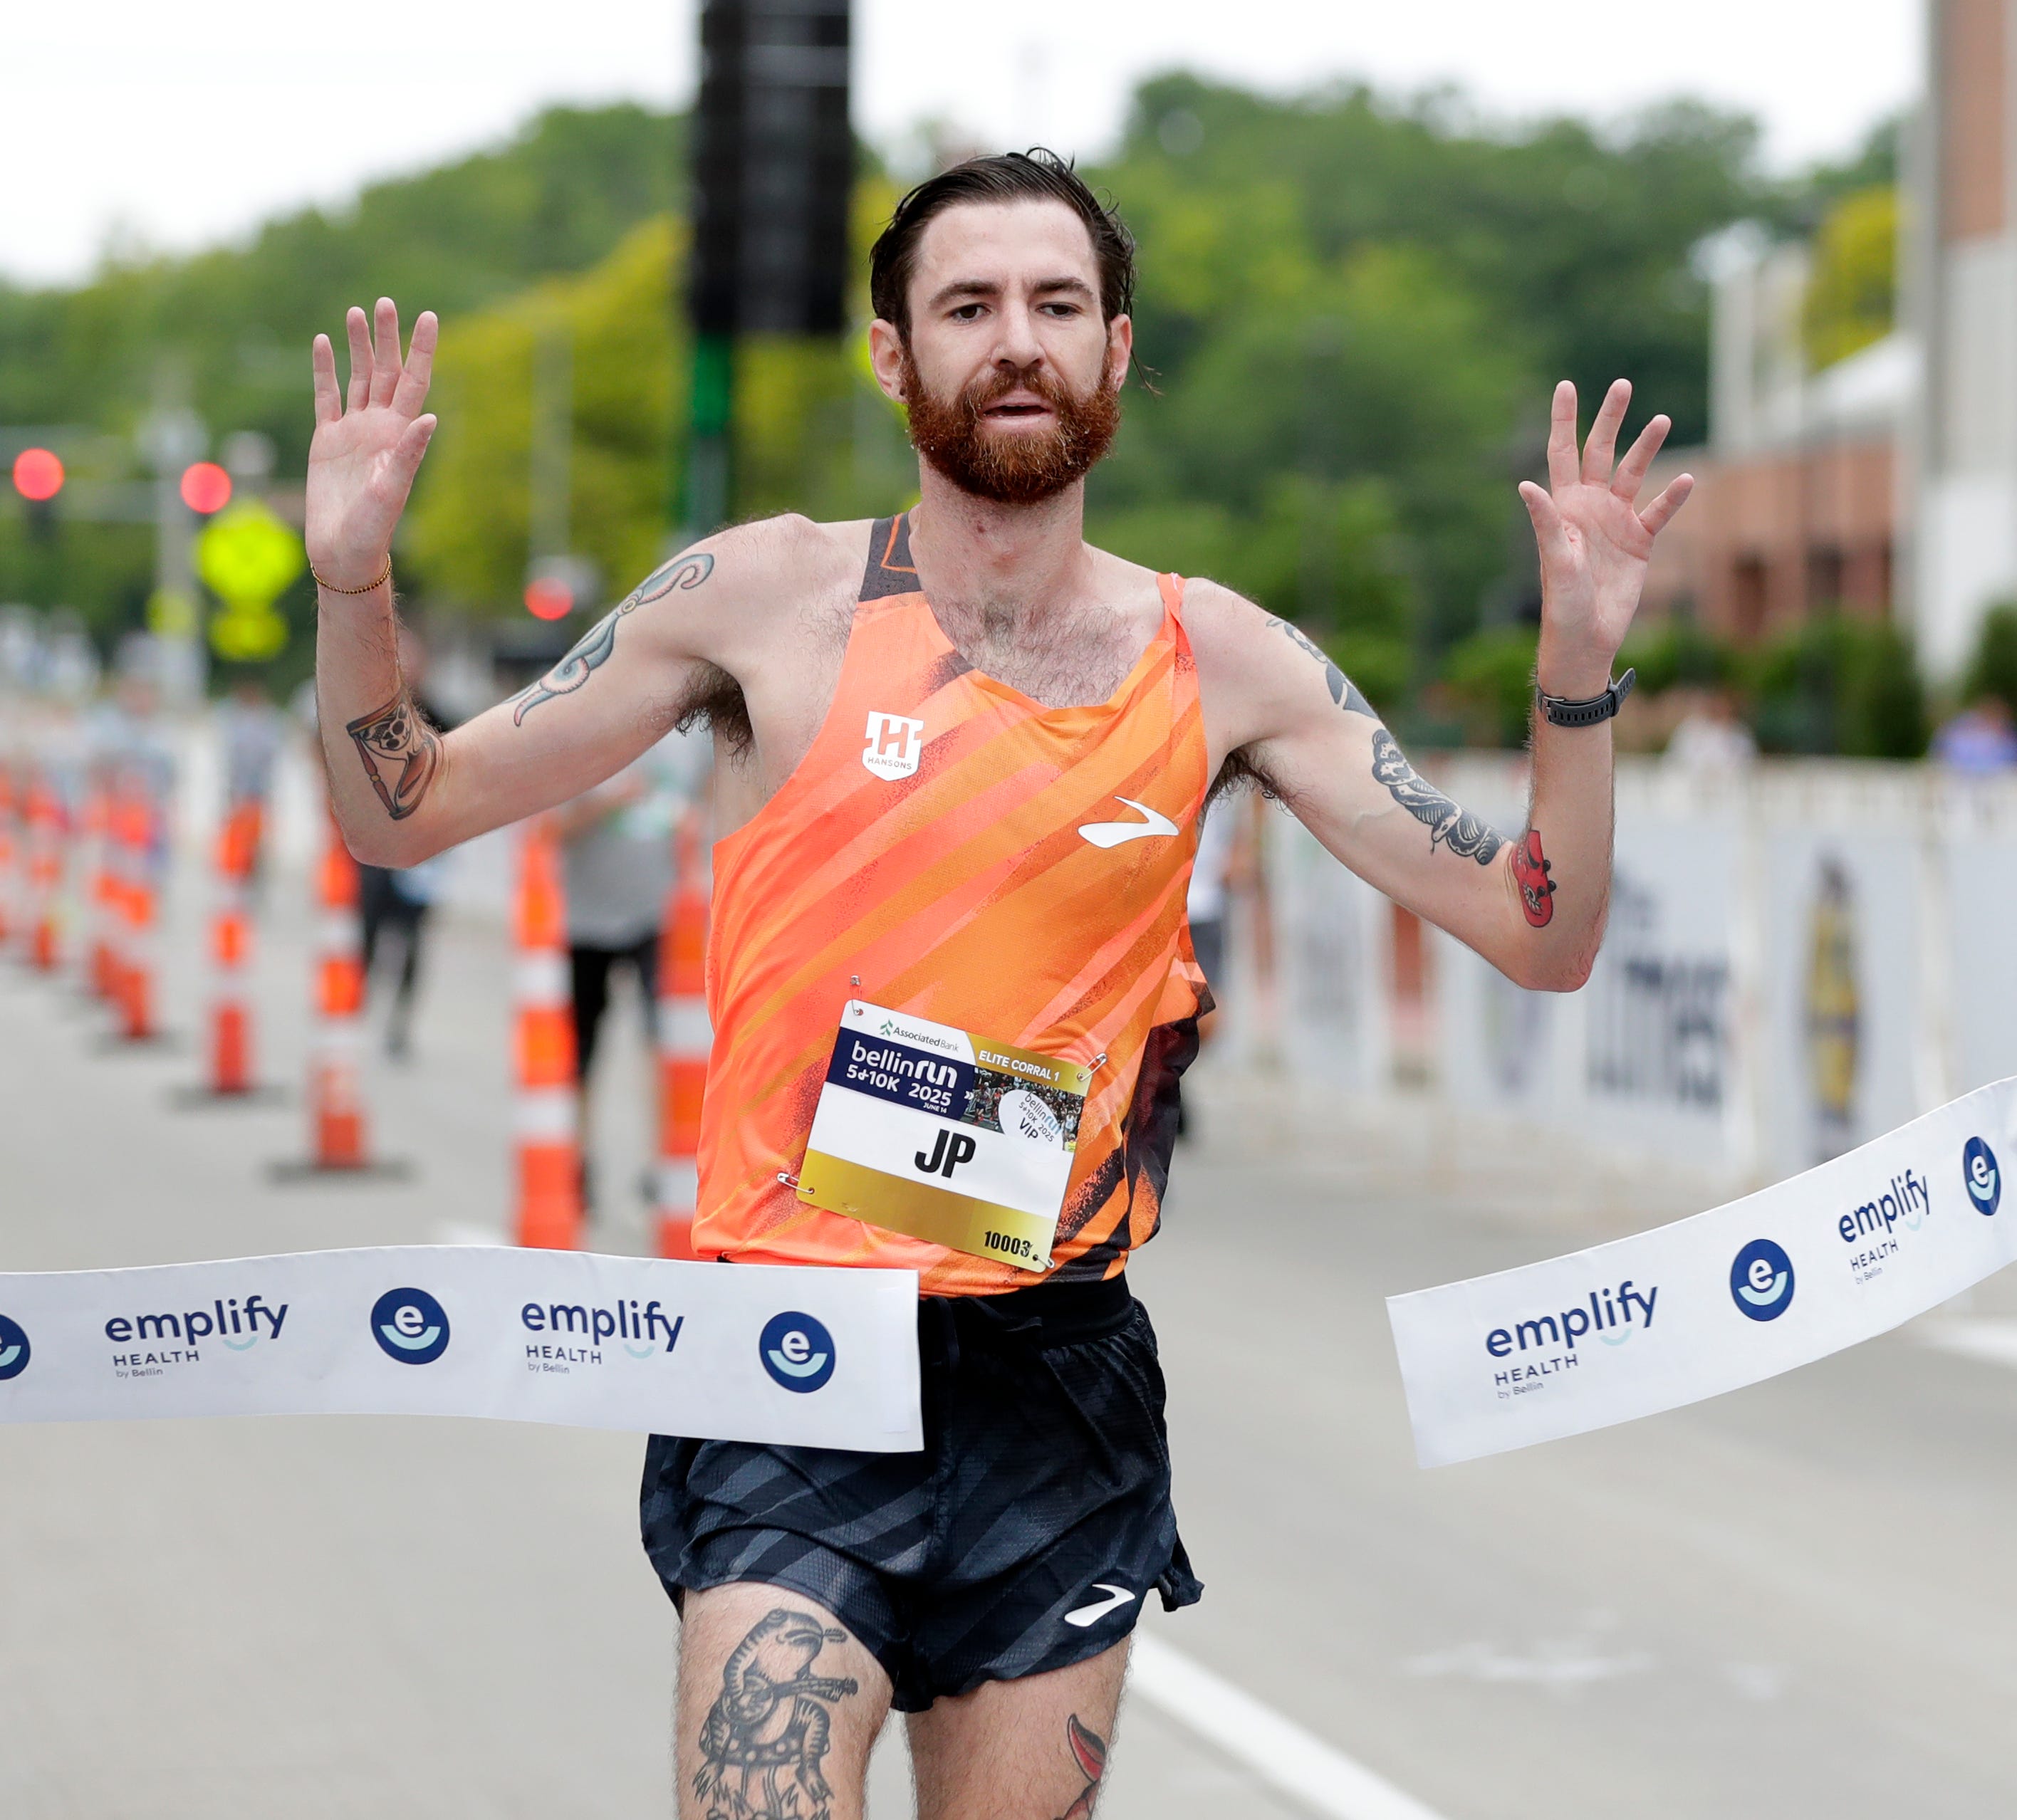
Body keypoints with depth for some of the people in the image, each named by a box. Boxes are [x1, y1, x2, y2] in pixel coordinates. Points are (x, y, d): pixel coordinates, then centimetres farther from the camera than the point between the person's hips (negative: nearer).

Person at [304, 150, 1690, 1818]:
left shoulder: (1221, 663, 4)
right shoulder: (770, 600, 0)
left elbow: (1543, 939, 5)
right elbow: (407, 813, 6)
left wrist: (1579, 664, -9)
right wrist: (356, 582, -11)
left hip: (1060, 1376, 3)